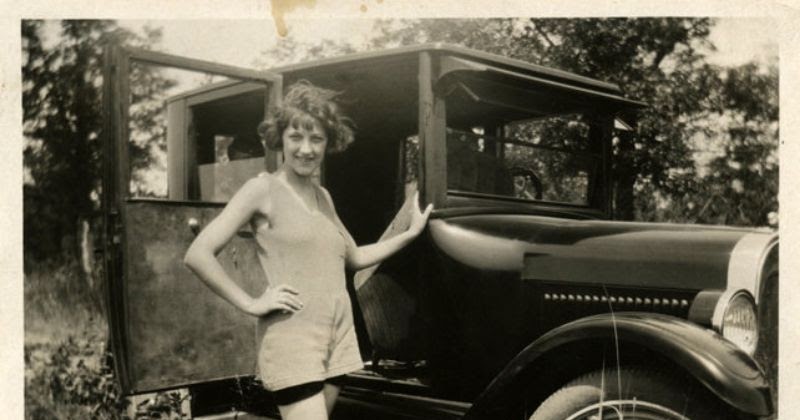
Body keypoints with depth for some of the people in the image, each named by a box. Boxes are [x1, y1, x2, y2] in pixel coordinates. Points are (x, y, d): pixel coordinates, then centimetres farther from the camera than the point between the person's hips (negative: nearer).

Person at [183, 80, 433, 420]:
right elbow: (197, 256, -13)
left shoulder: (323, 197, 14)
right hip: (291, 341, -7)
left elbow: (354, 258, 26)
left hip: (338, 338, 7)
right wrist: (251, 304, -14)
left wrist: (411, 233, 20)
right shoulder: (263, 189, -6)